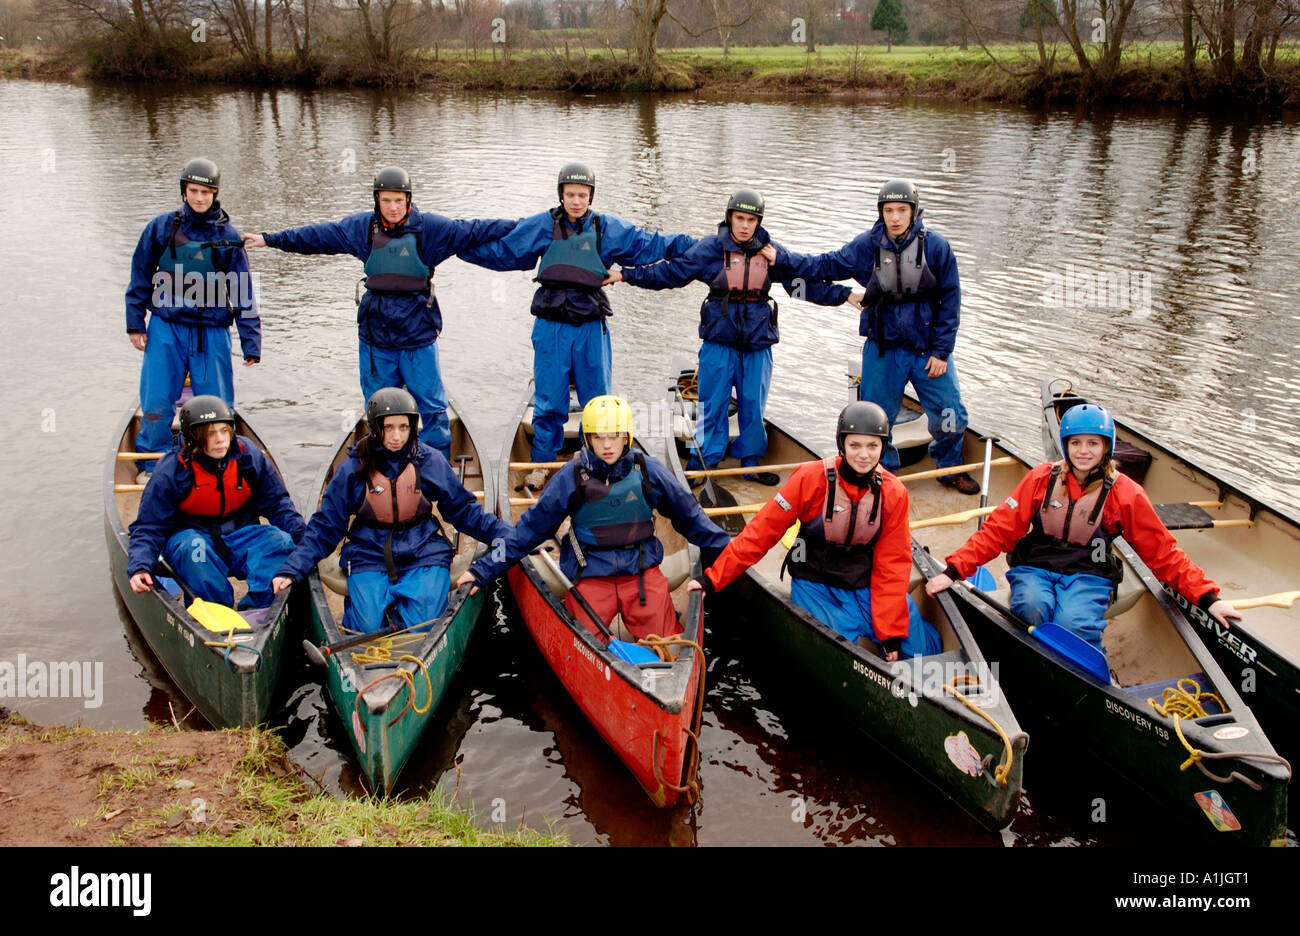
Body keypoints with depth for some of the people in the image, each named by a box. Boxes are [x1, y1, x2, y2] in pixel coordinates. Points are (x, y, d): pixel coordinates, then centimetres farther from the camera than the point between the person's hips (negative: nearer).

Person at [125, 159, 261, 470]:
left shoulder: (227, 236, 1)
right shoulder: (162, 226, 2)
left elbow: (243, 292, 2)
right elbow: (140, 277, 10)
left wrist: (251, 342, -2)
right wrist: (135, 323, 6)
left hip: (212, 332, 0)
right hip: (166, 328, 0)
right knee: (156, 405, 2)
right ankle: (151, 469, 20)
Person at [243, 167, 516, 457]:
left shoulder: (429, 227, -3)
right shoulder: (361, 227, 5)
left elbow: (473, 231, -3)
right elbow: (316, 236, 14)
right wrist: (269, 239, 18)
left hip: (419, 337, -2)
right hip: (375, 337, 3)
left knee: (432, 406, 0)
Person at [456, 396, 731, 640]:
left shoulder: (648, 470, -2)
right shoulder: (572, 477, -7)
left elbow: (690, 516, 10)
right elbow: (531, 527, -1)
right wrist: (484, 569, -3)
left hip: (642, 570, 1)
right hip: (589, 576, -1)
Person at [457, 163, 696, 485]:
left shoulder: (608, 229, 6)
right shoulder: (540, 227, 4)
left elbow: (649, 245, 12)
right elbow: (499, 250, 11)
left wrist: (694, 247, 10)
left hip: (591, 326, 1)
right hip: (551, 326, -1)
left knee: (597, 399, 8)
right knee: (548, 401, 3)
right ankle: (541, 463, 18)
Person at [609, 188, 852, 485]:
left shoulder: (771, 251, 4)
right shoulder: (711, 249, -3)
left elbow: (804, 283, 9)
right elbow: (671, 271, -2)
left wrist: (842, 294, 4)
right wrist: (626, 274, -7)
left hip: (758, 341, 2)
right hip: (719, 340, -2)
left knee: (753, 403, 8)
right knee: (712, 402, 0)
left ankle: (751, 461, 22)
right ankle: (703, 462, 13)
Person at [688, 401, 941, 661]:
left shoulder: (893, 493, -6)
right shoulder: (811, 478, -15)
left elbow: (892, 563, -4)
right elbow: (762, 531, -13)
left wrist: (891, 632, -10)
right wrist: (712, 579, -17)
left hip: (867, 586, 3)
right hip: (815, 586, -3)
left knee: (924, 651, -6)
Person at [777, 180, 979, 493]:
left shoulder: (935, 247, -7)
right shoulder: (867, 246, -4)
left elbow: (950, 300, -4)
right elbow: (825, 265, 5)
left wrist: (941, 351, -6)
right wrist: (781, 258, -3)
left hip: (929, 349, -1)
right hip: (883, 347, 1)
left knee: (950, 416, 3)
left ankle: (950, 469, 30)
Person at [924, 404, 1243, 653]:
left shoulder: (1125, 494, 0)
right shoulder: (1042, 479, 2)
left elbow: (1164, 553, 5)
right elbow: (999, 529, -1)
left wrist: (1207, 598, -3)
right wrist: (953, 571, -12)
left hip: (1088, 577, -1)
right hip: (1035, 568, 1)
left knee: (1072, 625, -32)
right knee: (1032, 607, -34)